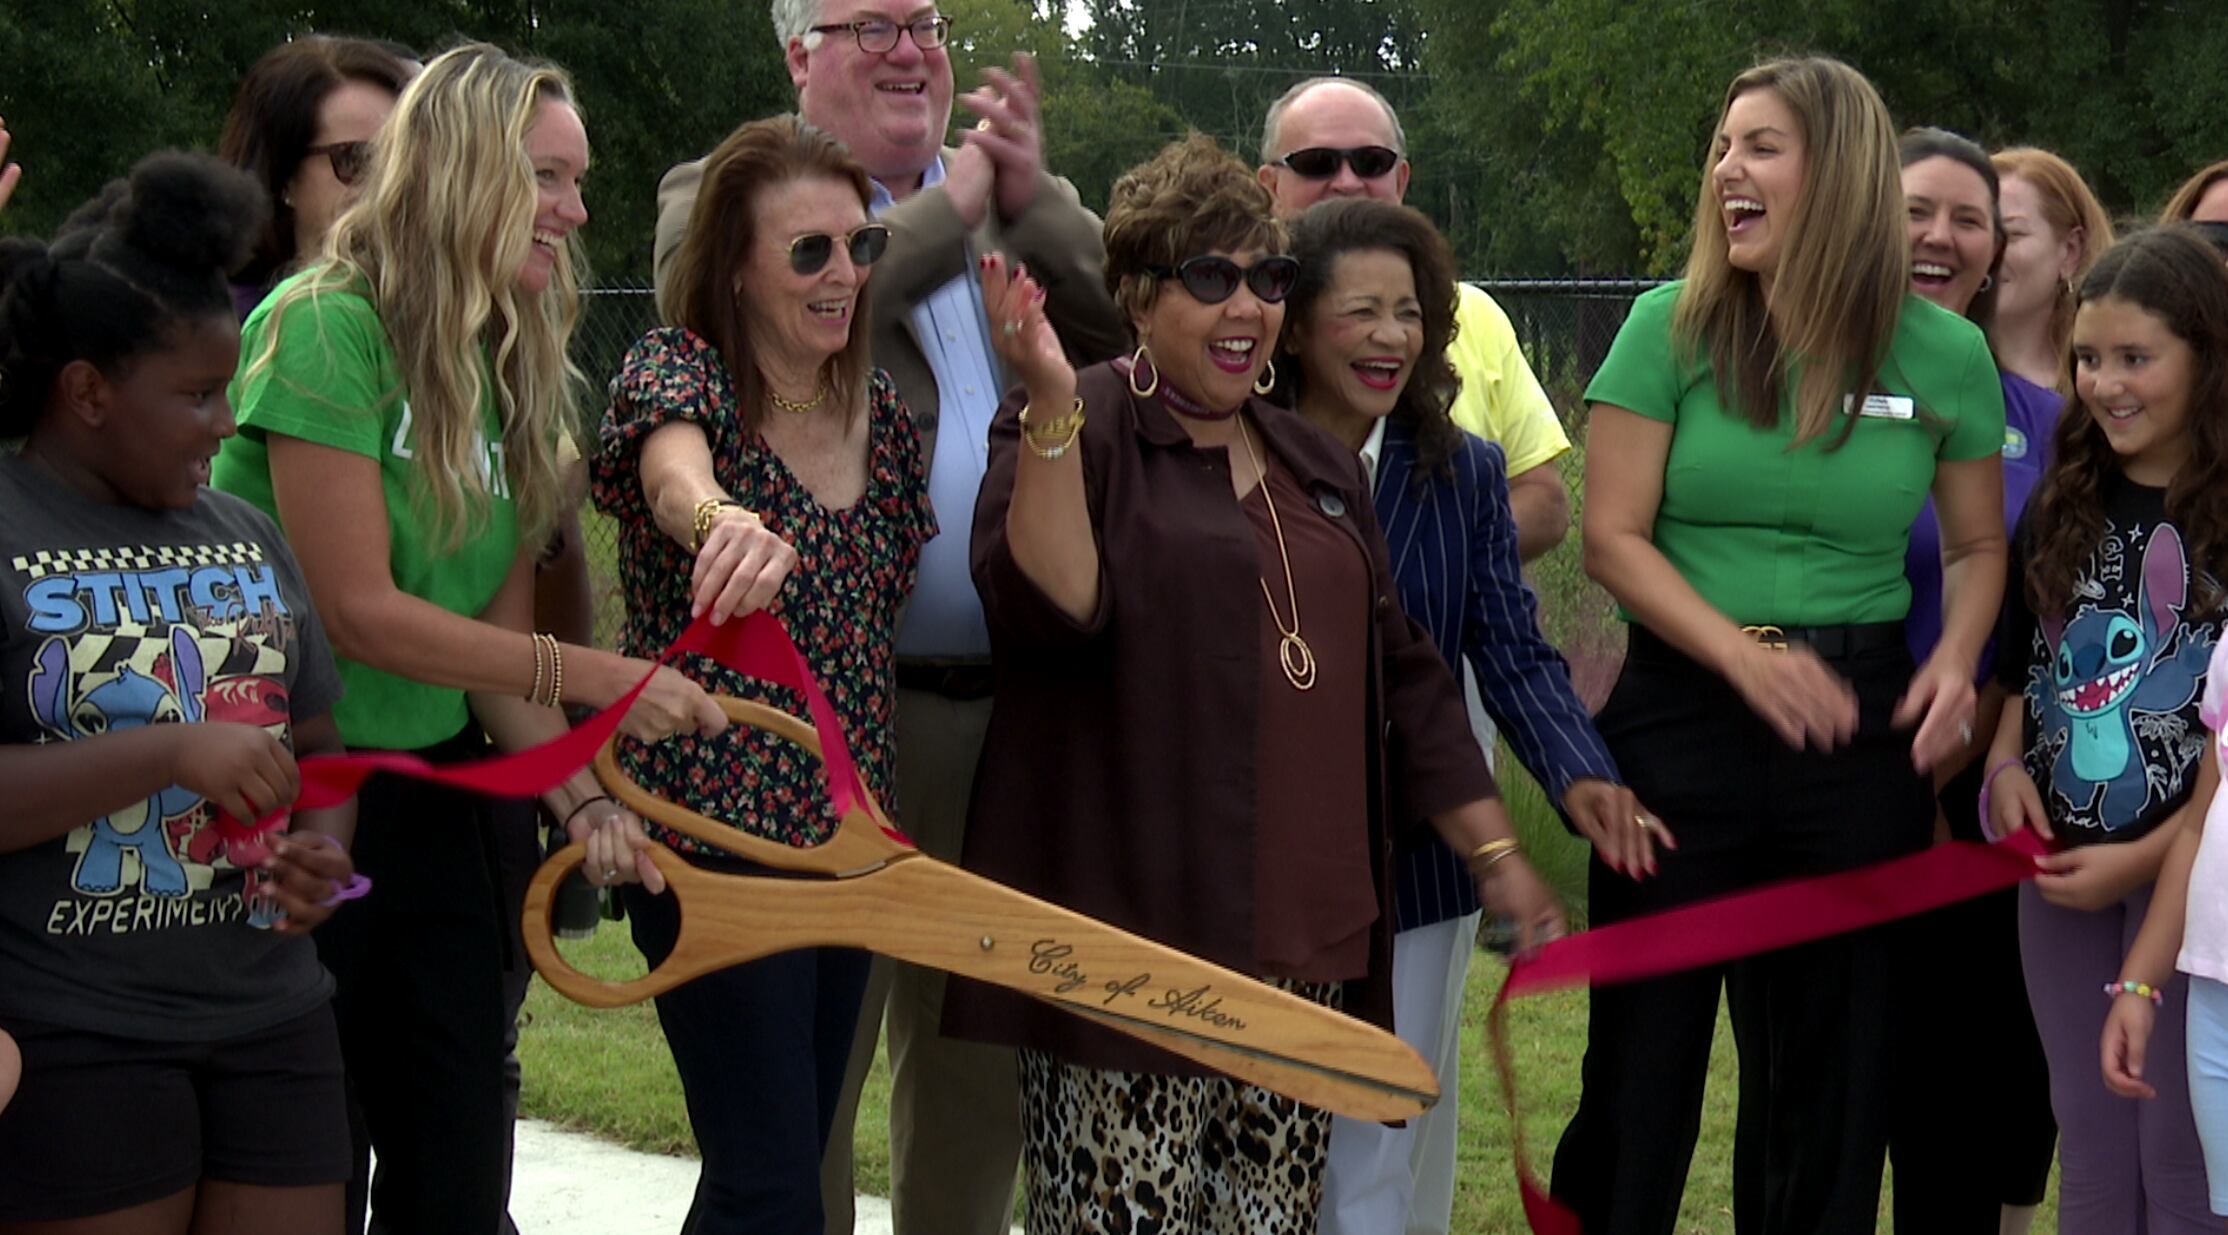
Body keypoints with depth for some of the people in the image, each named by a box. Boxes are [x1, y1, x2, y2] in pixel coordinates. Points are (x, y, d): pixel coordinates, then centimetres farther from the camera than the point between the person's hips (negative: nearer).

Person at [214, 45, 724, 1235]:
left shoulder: (510, 369, 7)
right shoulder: (324, 325, -16)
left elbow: (494, 640, 6)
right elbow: (360, 613, -20)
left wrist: (579, 795, -10)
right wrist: (598, 678, -19)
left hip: (432, 804, 7)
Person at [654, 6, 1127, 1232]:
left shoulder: (1017, 201, 14)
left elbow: (1134, 338, 2)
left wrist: (1032, 200, -11)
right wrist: (946, 211, -12)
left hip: (1011, 701, 5)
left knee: (977, 1045, 15)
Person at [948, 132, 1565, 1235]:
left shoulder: (1318, 468, 19)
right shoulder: (1074, 437, 0)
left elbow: (1400, 679, 22)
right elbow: (1047, 606, -17)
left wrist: (1496, 854, 18)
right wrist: (1051, 406, -23)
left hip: (1302, 950, 6)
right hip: (1134, 931, -6)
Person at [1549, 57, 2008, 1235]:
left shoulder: (1944, 354, 1)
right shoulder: (1673, 328, -3)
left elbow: (1977, 544, 12)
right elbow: (1613, 537, -6)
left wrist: (1957, 659, -9)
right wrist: (1744, 654, -19)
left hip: (1860, 731, 1)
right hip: (1680, 723, -1)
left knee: (1829, 1063, 9)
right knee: (1644, 1056, 3)